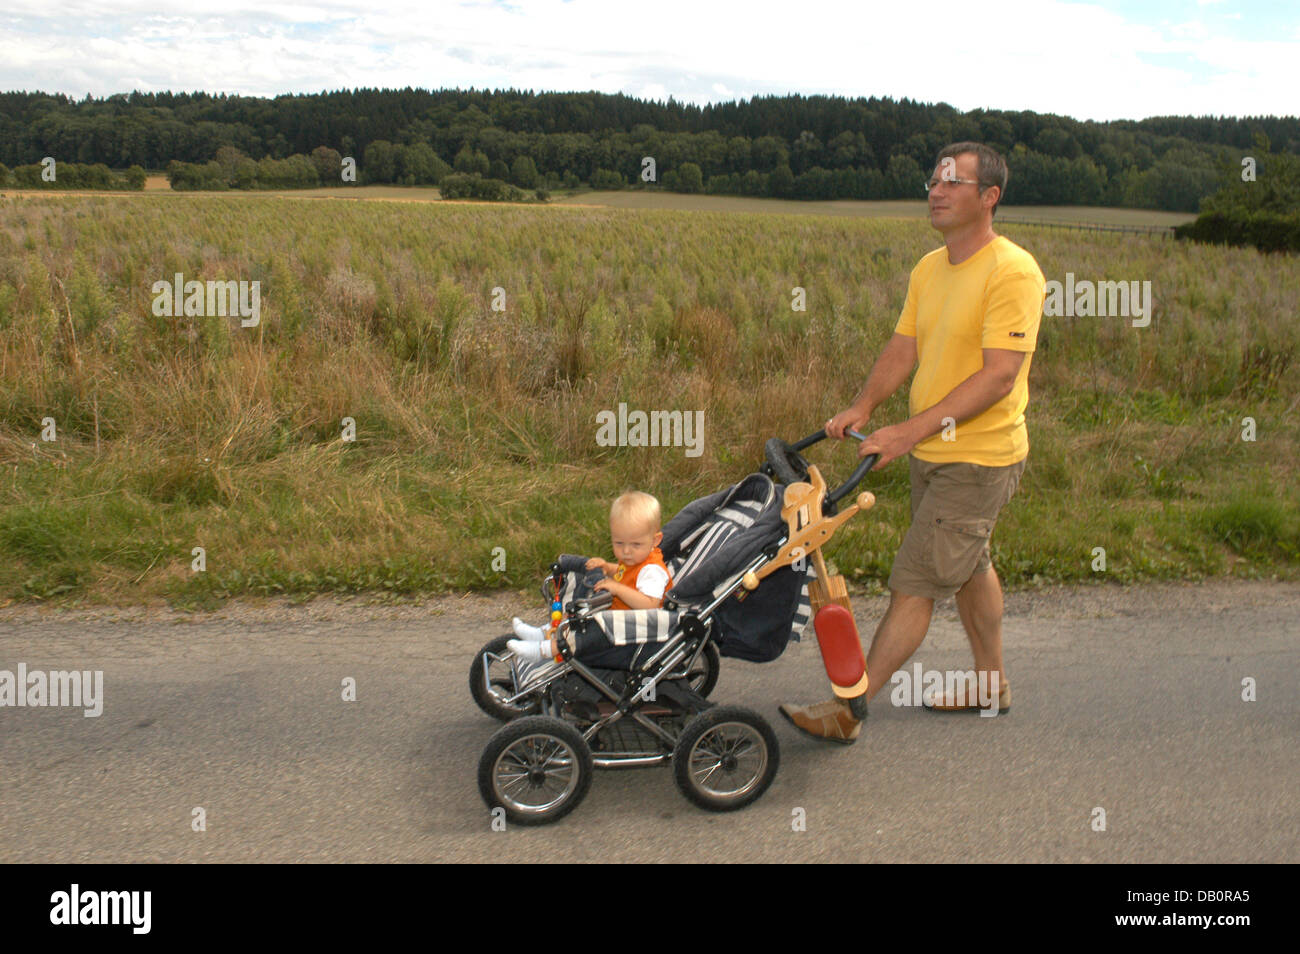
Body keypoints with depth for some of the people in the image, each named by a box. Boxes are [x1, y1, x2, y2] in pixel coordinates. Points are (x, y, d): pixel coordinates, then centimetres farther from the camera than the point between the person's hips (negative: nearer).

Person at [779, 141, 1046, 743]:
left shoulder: (1012, 272, -19)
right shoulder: (928, 270, 8)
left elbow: (998, 377, -26)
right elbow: (901, 351, 8)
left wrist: (911, 431, -29)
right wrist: (863, 408, -9)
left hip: (978, 458, -9)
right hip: (931, 452, 9)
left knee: (914, 584, -6)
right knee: (967, 566, 21)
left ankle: (847, 711, 2)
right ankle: (992, 685, 40)